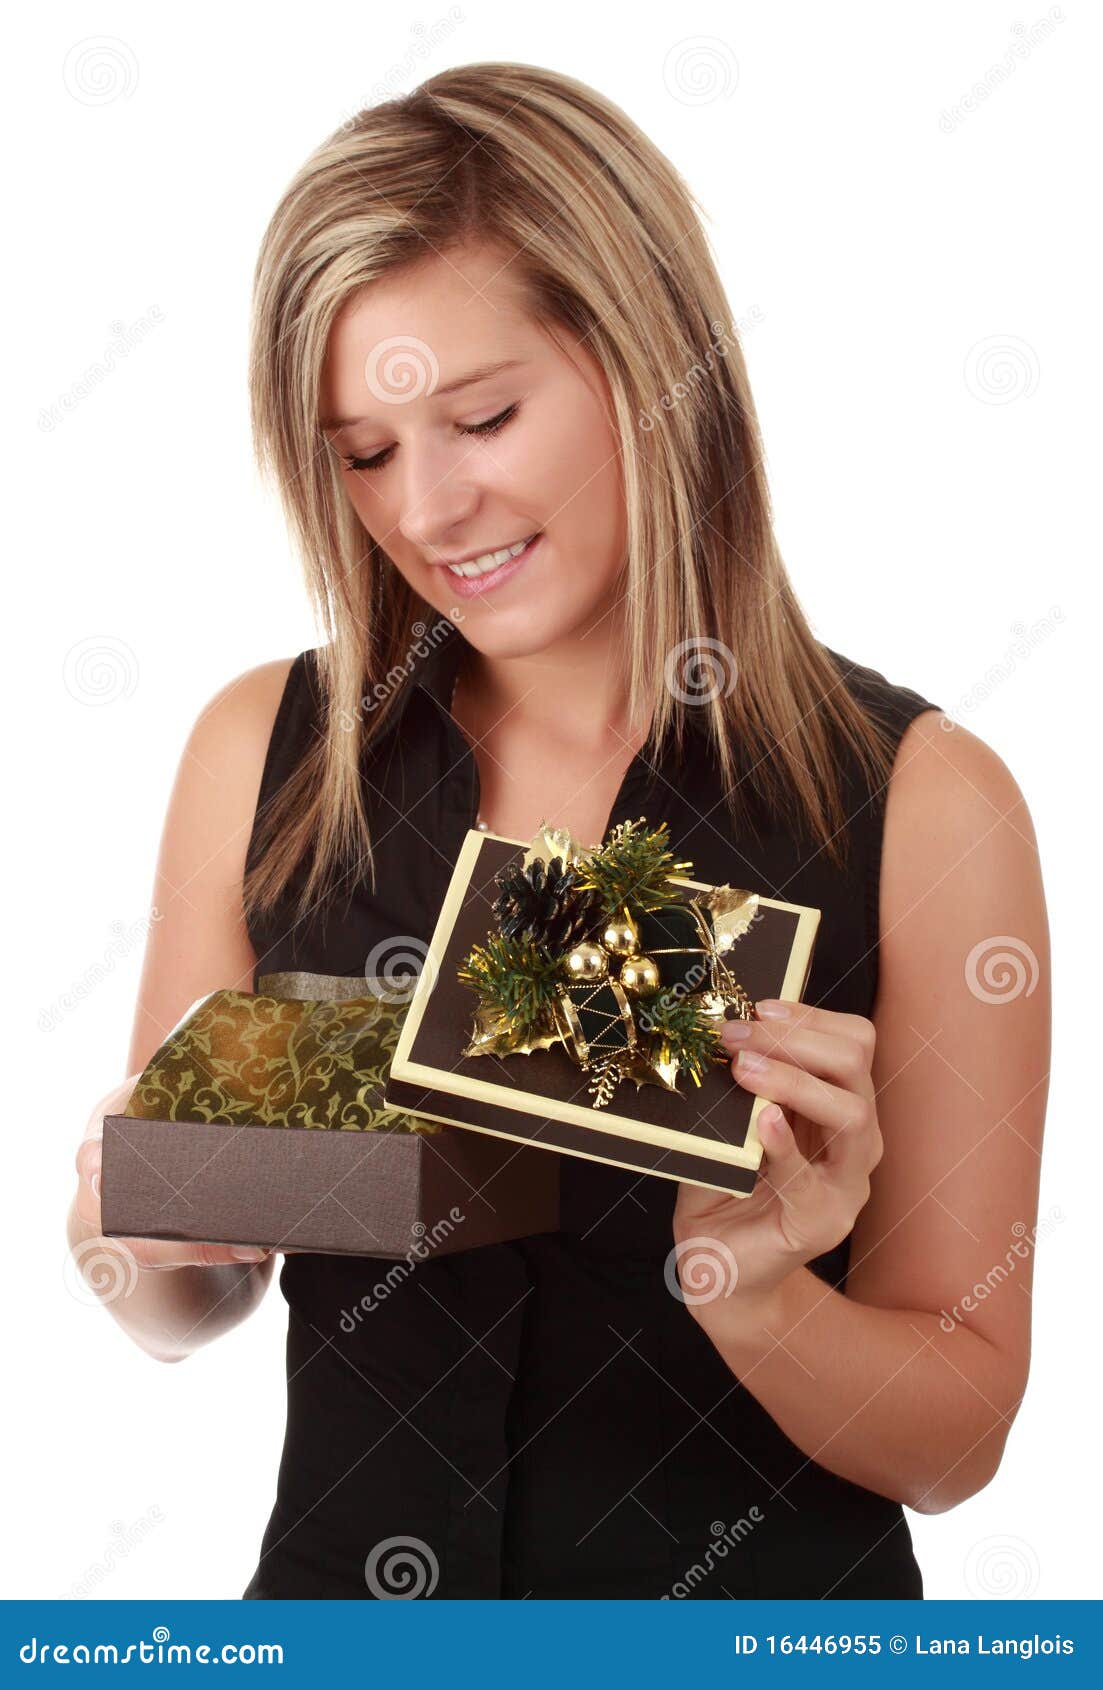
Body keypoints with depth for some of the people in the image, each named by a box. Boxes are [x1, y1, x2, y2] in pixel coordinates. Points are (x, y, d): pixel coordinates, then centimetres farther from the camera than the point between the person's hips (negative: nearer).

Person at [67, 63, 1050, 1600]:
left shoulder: (924, 799, -10)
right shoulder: (262, 754, -2)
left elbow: (954, 1444, -4)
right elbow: (187, 1317, 8)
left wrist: (752, 1294, -21)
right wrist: (140, 1231, -12)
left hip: (762, 1603, -2)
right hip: (347, 1586, 3)